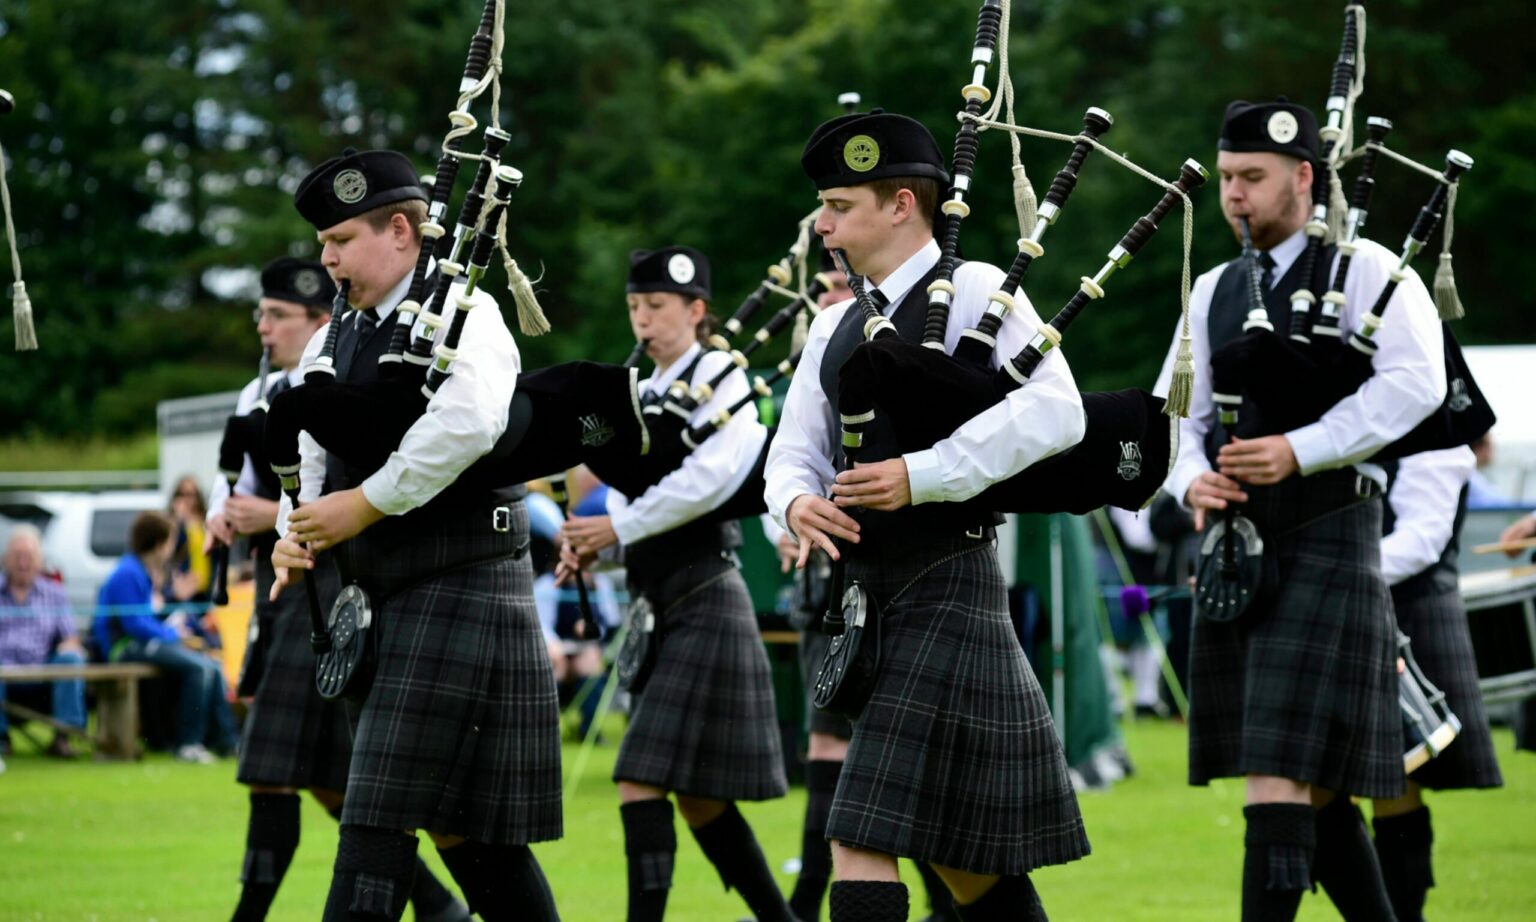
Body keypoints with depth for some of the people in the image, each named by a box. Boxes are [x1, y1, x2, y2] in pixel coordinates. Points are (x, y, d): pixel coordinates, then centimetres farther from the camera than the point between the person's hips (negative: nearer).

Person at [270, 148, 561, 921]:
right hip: (389, 596, 9)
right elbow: (307, 454, 16)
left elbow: (468, 423, -27)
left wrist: (366, 503, -21)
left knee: (381, 817, -11)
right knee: (462, 828, 10)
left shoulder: (461, 312, -9)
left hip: (462, 588, -9)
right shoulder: (336, 339, 16)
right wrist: (296, 535, -5)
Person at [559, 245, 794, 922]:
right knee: (697, 796, 11)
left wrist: (618, 528, -17)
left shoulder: (720, 377, -7)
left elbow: (711, 477, -22)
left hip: (705, 605, -8)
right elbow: (628, 511, 18)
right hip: (660, 611, 8)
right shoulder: (640, 399, 16)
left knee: (642, 779, -16)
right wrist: (590, 546, -4)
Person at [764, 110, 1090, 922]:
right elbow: (794, 451, 15)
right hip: (868, 599, 8)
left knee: (862, 836, -14)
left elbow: (1055, 412, -19)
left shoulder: (975, 290, -7)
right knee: (959, 854, 12)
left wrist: (921, 475, -24)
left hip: (946, 588, -8)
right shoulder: (835, 329, 15)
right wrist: (798, 503, -10)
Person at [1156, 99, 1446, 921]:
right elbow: (1178, 415, 16)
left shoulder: (1365, 270, -3)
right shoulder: (1214, 291, 16)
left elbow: (1415, 381, -16)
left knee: (1282, 770, -14)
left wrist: (1300, 449, -23)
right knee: (1314, 788, 11)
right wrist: (1193, 480, -6)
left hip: (1325, 541, -7)